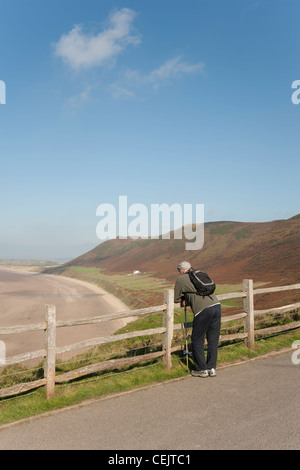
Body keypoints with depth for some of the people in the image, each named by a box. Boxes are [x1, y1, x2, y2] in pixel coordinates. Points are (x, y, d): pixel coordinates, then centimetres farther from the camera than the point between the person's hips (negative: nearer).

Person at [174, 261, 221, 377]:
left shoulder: (181, 279, 9)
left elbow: (176, 299, 14)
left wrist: (183, 299, 33)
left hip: (203, 310, -6)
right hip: (216, 305, 6)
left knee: (197, 340, 9)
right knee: (213, 340, 13)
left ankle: (202, 369, 15)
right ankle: (211, 368, 19)